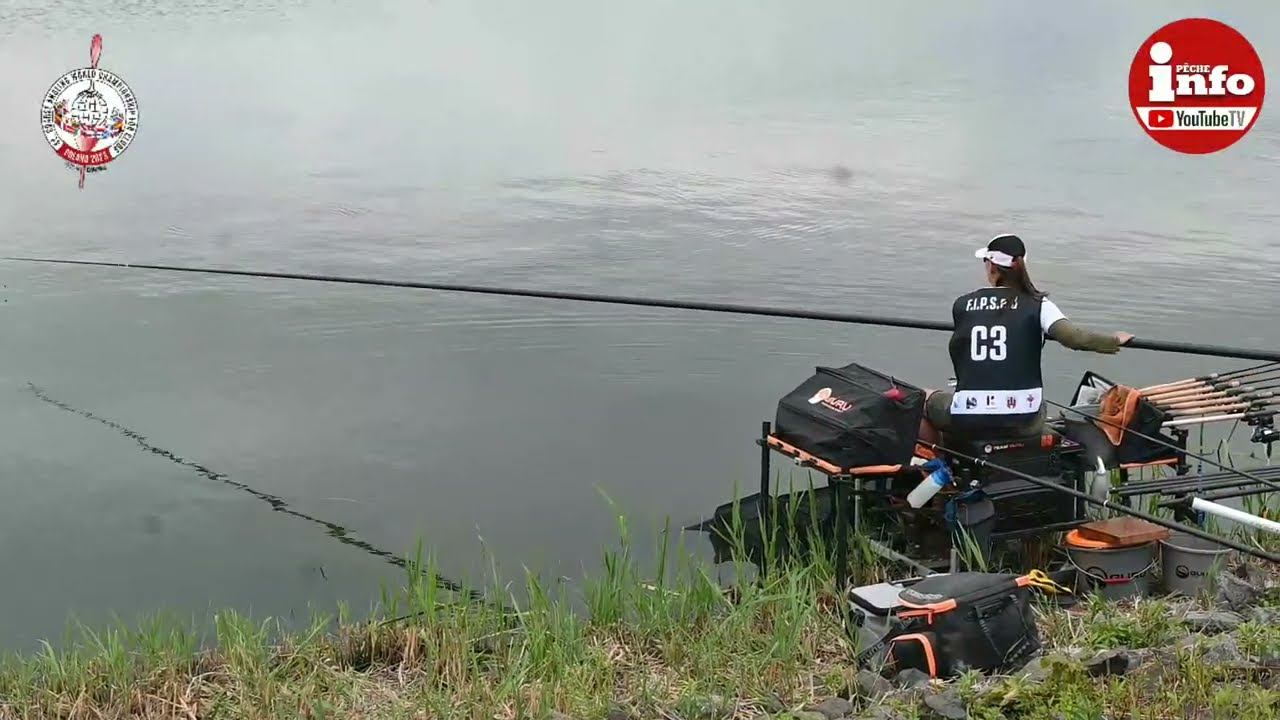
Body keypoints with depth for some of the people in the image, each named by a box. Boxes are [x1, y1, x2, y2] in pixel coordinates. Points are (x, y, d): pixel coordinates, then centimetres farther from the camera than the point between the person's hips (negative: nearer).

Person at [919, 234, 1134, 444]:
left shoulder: (961, 305, 3)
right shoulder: (1038, 305, -2)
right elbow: (1073, 336, -16)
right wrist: (1115, 340, 2)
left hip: (966, 418, 0)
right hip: (1022, 422, 1)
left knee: (927, 400, 30)